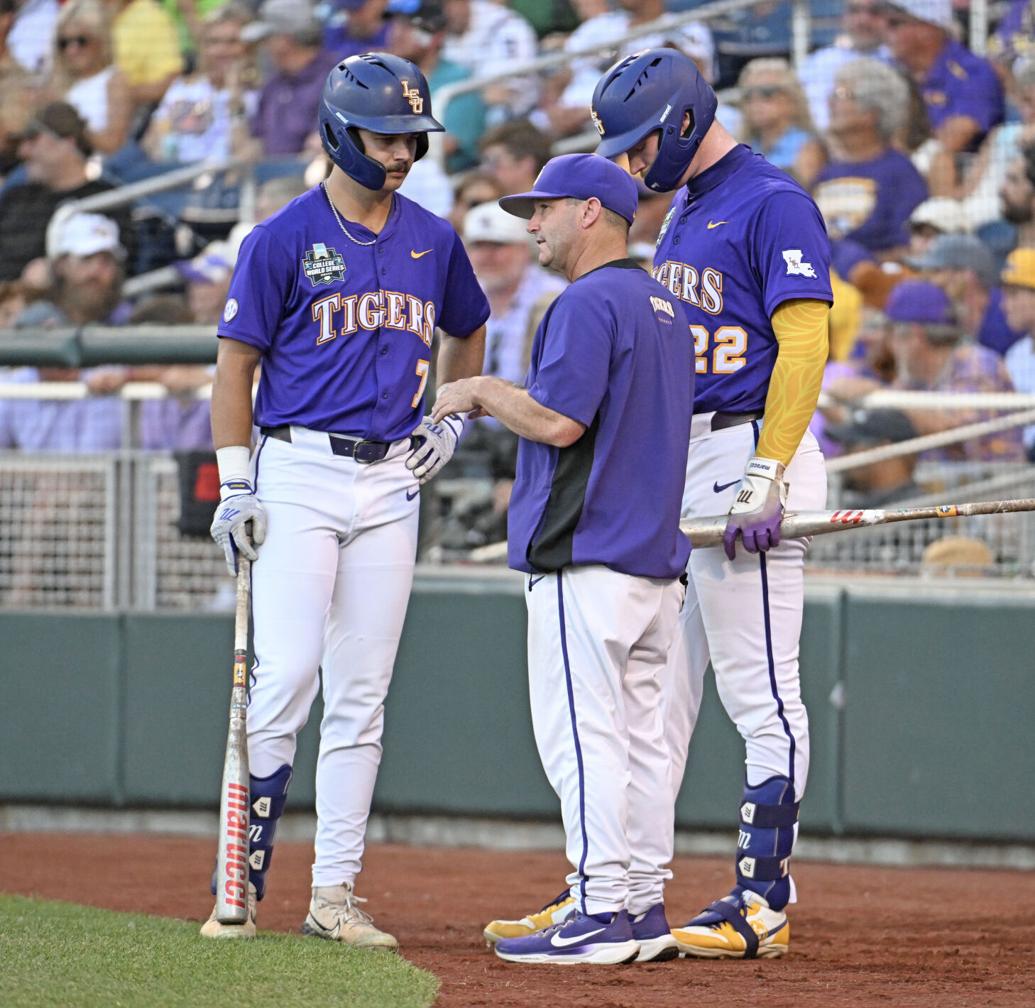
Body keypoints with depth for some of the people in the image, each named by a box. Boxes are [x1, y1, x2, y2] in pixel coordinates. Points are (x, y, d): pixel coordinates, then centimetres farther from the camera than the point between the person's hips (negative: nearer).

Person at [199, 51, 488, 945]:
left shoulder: (433, 240, 10)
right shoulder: (283, 240, -5)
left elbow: (467, 333, 29)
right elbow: (235, 363, -4)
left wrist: (450, 417, 14)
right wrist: (234, 487, -10)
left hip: (392, 483, 5)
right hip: (299, 476, -5)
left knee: (362, 696, 4)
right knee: (285, 679, -13)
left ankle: (334, 893, 8)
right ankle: (242, 884, -7)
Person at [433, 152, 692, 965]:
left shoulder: (590, 301, -12)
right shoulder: (664, 306, 18)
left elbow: (558, 421, -19)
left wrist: (482, 392, -3)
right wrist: (500, 401, 22)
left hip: (587, 557, -10)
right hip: (656, 555, 10)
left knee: (582, 734, -9)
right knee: (640, 733, 11)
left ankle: (602, 914, -12)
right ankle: (646, 909, 12)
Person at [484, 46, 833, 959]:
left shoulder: (773, 205, -10)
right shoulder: (685, 209, 19)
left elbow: (803, 343, -17)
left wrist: (766, 478, -23)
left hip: (750, 452, -10)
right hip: (676, 466, 10)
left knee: (760, 692, -6)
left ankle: (765, 901, -2)